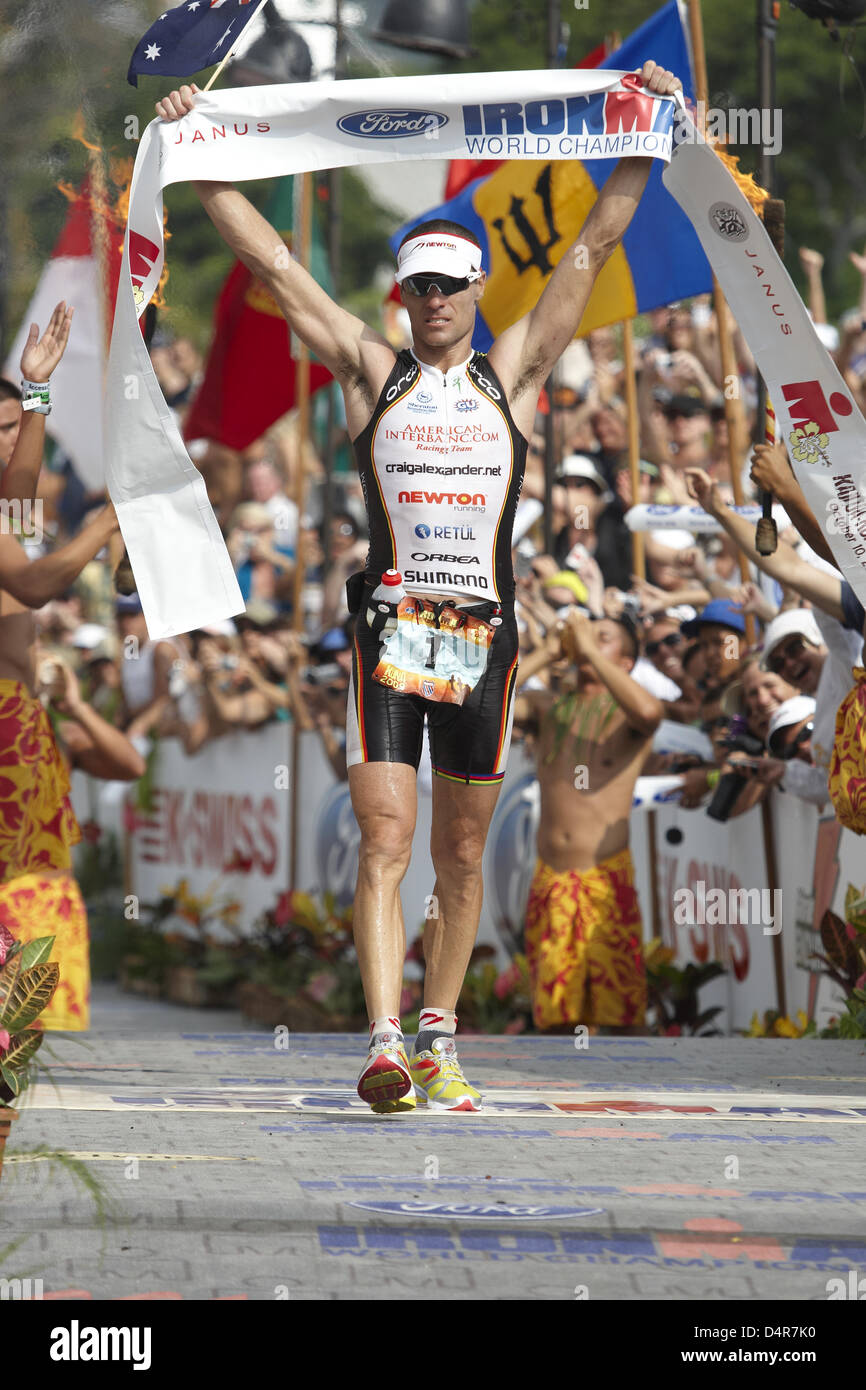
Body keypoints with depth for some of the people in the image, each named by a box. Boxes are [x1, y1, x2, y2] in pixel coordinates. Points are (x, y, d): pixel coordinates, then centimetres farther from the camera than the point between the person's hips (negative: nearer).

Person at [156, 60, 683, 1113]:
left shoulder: (513, 372, 10)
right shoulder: (370, 372, 7)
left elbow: (594, 246, 9)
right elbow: (266, 260, 5)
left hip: (485, 630, 2)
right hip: (388, 625, -2)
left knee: (461, 857, 8)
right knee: (384, 845, -12)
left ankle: (440, 1040, 19)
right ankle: (385, 1046, -20)